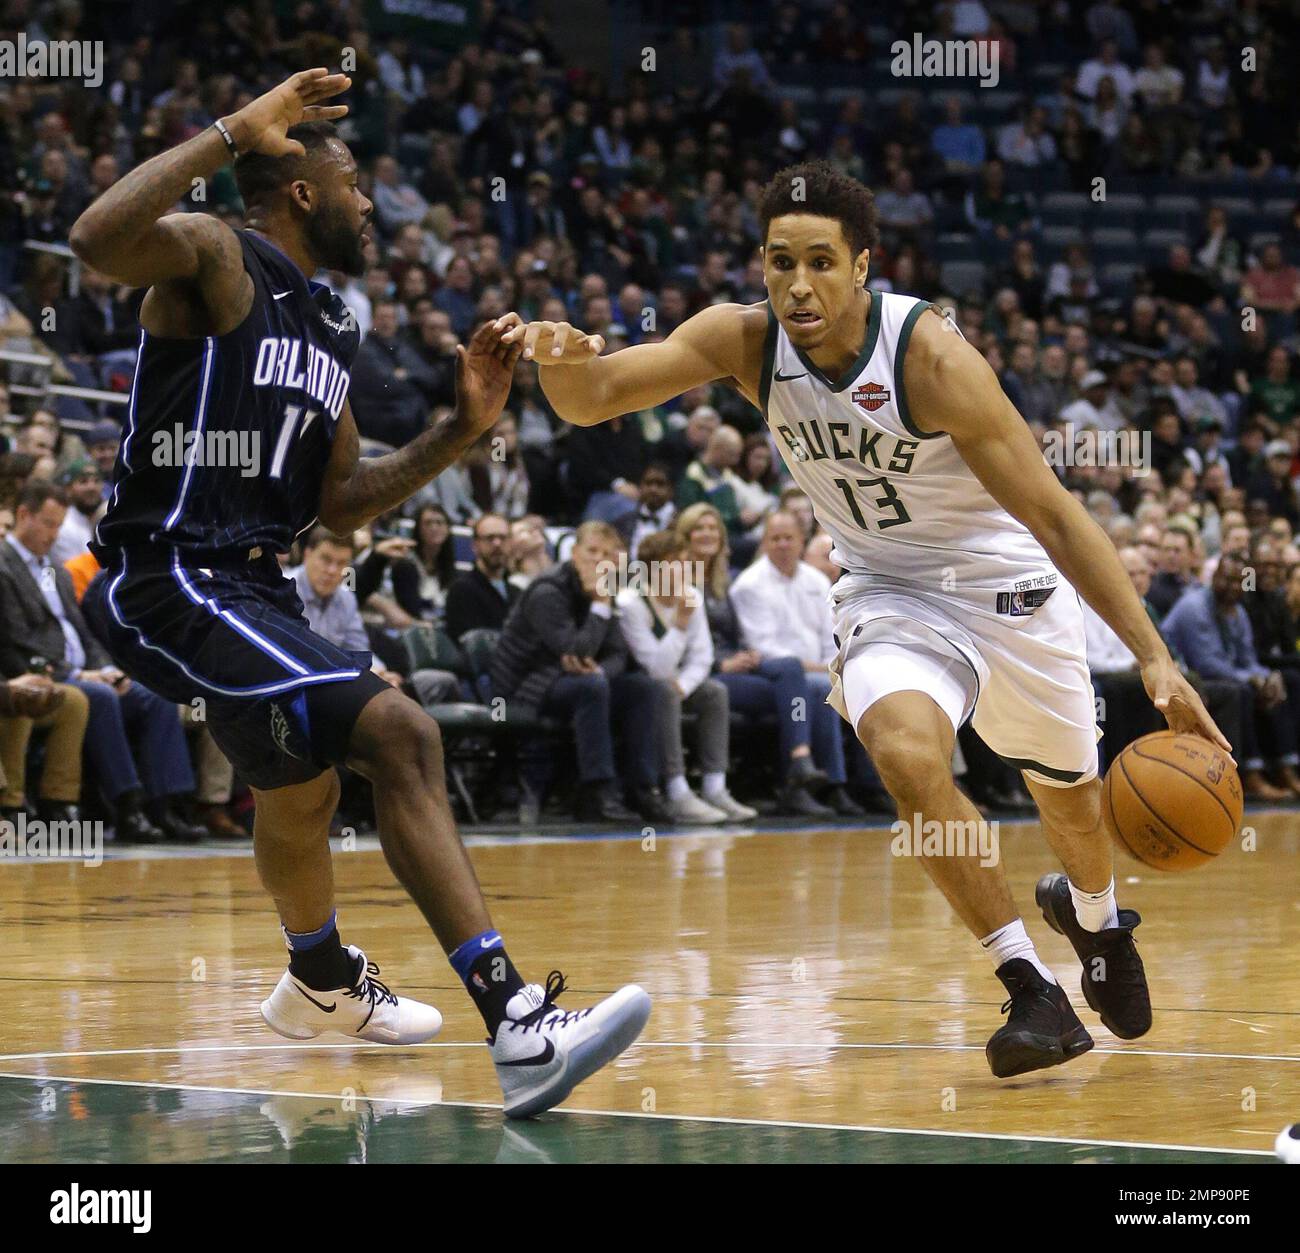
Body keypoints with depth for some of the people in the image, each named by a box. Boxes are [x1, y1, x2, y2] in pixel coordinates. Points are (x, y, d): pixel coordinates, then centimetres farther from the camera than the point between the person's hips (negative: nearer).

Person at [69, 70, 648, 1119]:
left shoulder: (329, 329, 19)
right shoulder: (215, 259, -6)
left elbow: (340, 504, 22)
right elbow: (98, 239, -29)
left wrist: (461, 431, 10)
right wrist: (234, 134, -25)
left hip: (252, 583, 10)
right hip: (171, 581, -10)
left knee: (301, 787, 29)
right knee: (399, 734, -24)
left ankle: (322, 984, 59)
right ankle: (518, 1025, -30)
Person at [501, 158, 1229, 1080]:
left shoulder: (931, 355, -30)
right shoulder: (743, 341, -18)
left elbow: (1055, 514, -27)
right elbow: (589, 400, -24)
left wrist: (1155, 658, -32)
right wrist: (560, 357, -50)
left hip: (1010, 583, -2)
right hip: (891, 595, 2)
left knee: (1070, 794, 18)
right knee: (907, 755, -28)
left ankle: (1094, 914, 55)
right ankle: (1033, 993, -17)